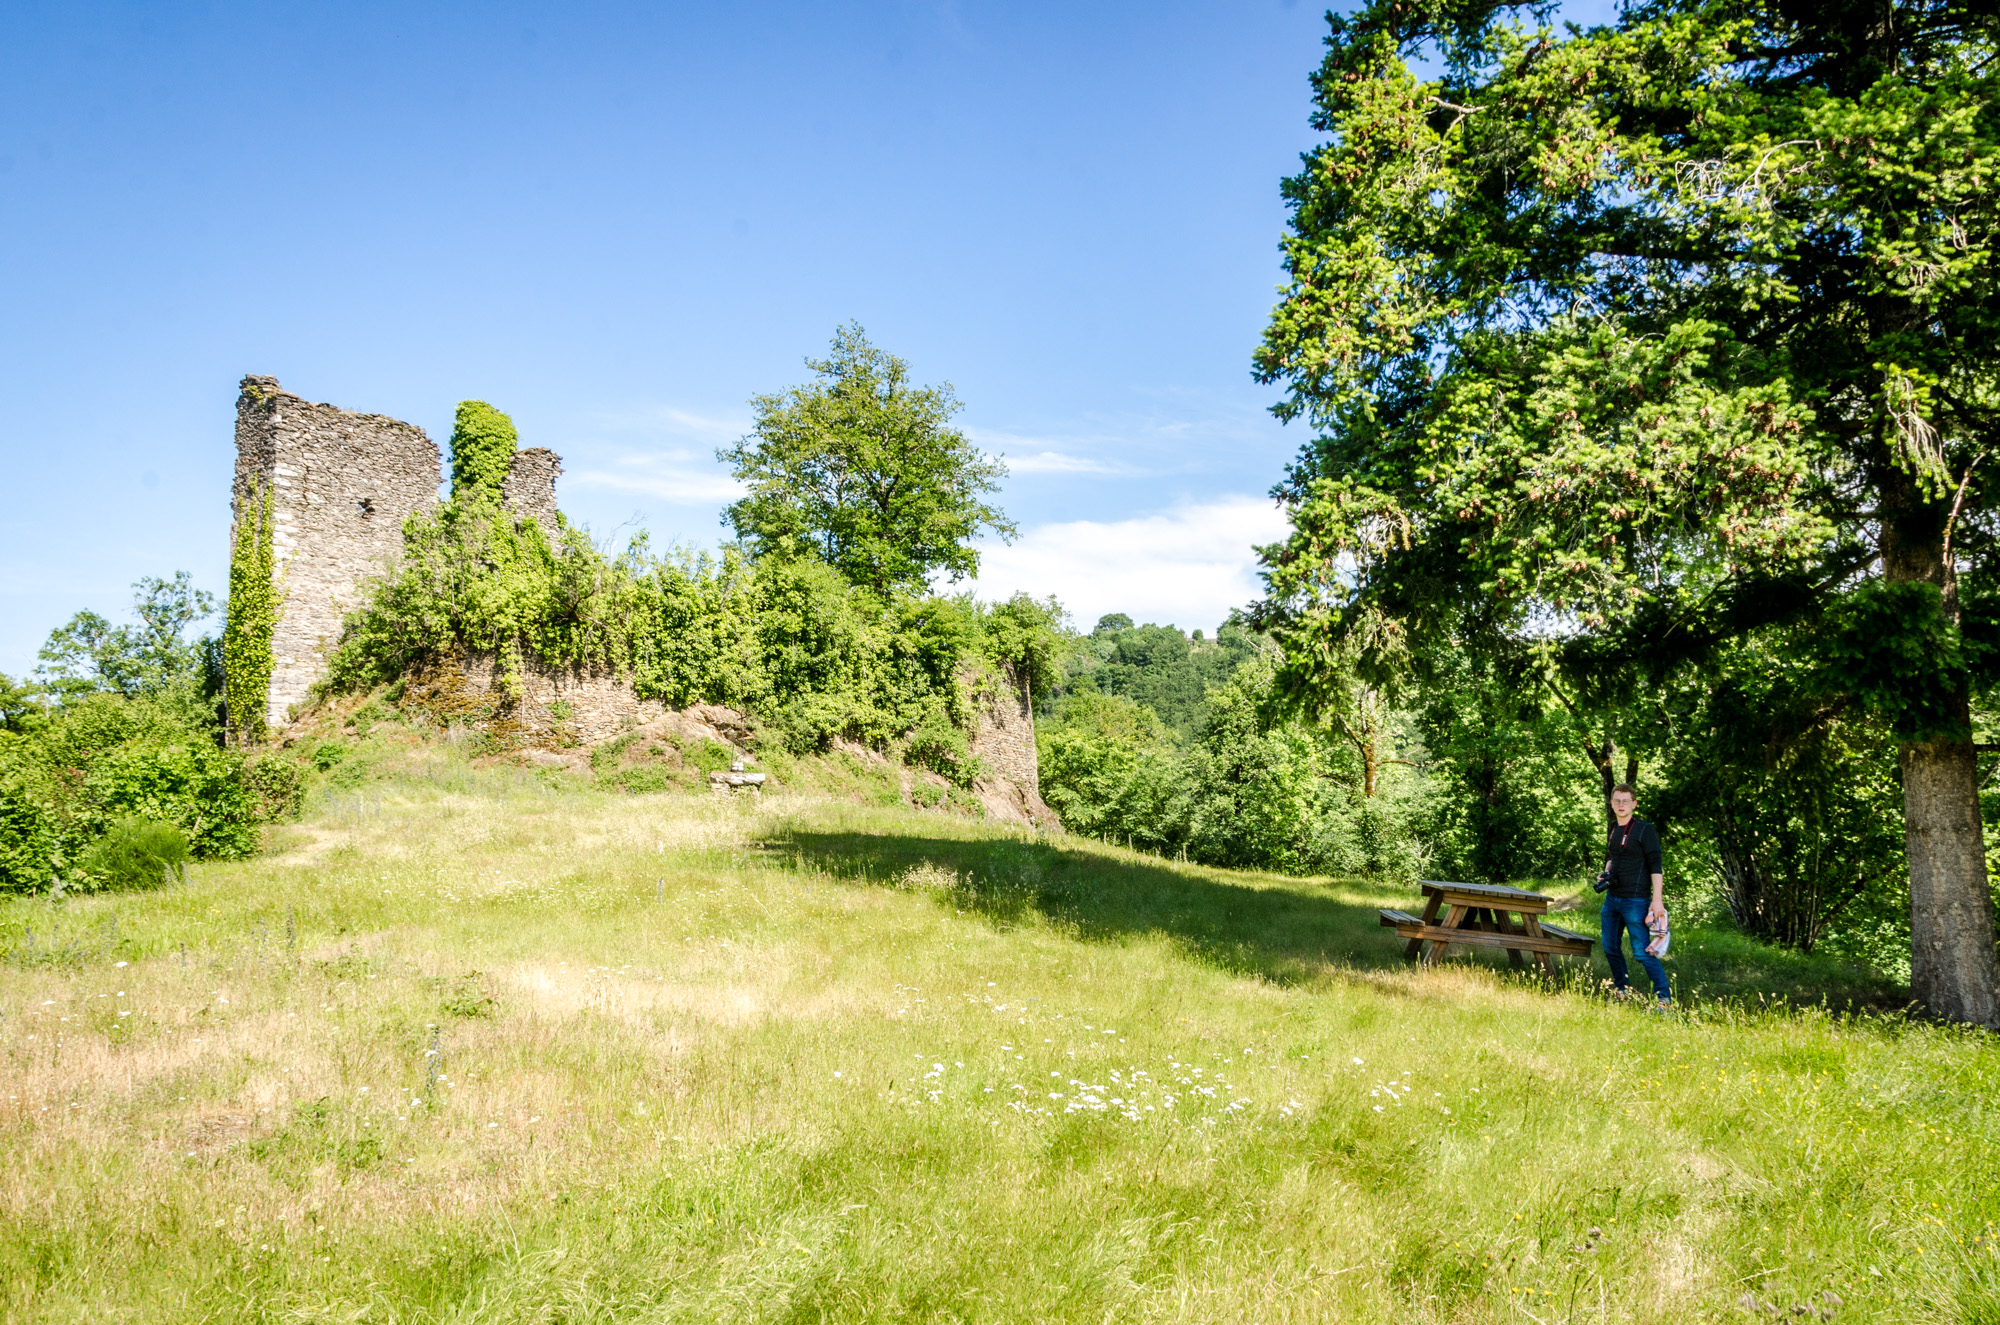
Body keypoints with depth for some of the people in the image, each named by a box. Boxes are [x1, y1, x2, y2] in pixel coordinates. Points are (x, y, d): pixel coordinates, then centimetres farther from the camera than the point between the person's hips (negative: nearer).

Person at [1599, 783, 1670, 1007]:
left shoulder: (1645, 830, -9)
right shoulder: (1614, 829, 12)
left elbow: (1655, 867, -13)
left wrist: (1657, 900, -19)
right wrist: (1607, 871, 7)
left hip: (1635, 900, -7)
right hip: (1612, 898, 7)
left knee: (1642, 952, -10)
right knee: (1610, 948, 12)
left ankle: (1664, 998, -4)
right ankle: (1622, 989, 27)